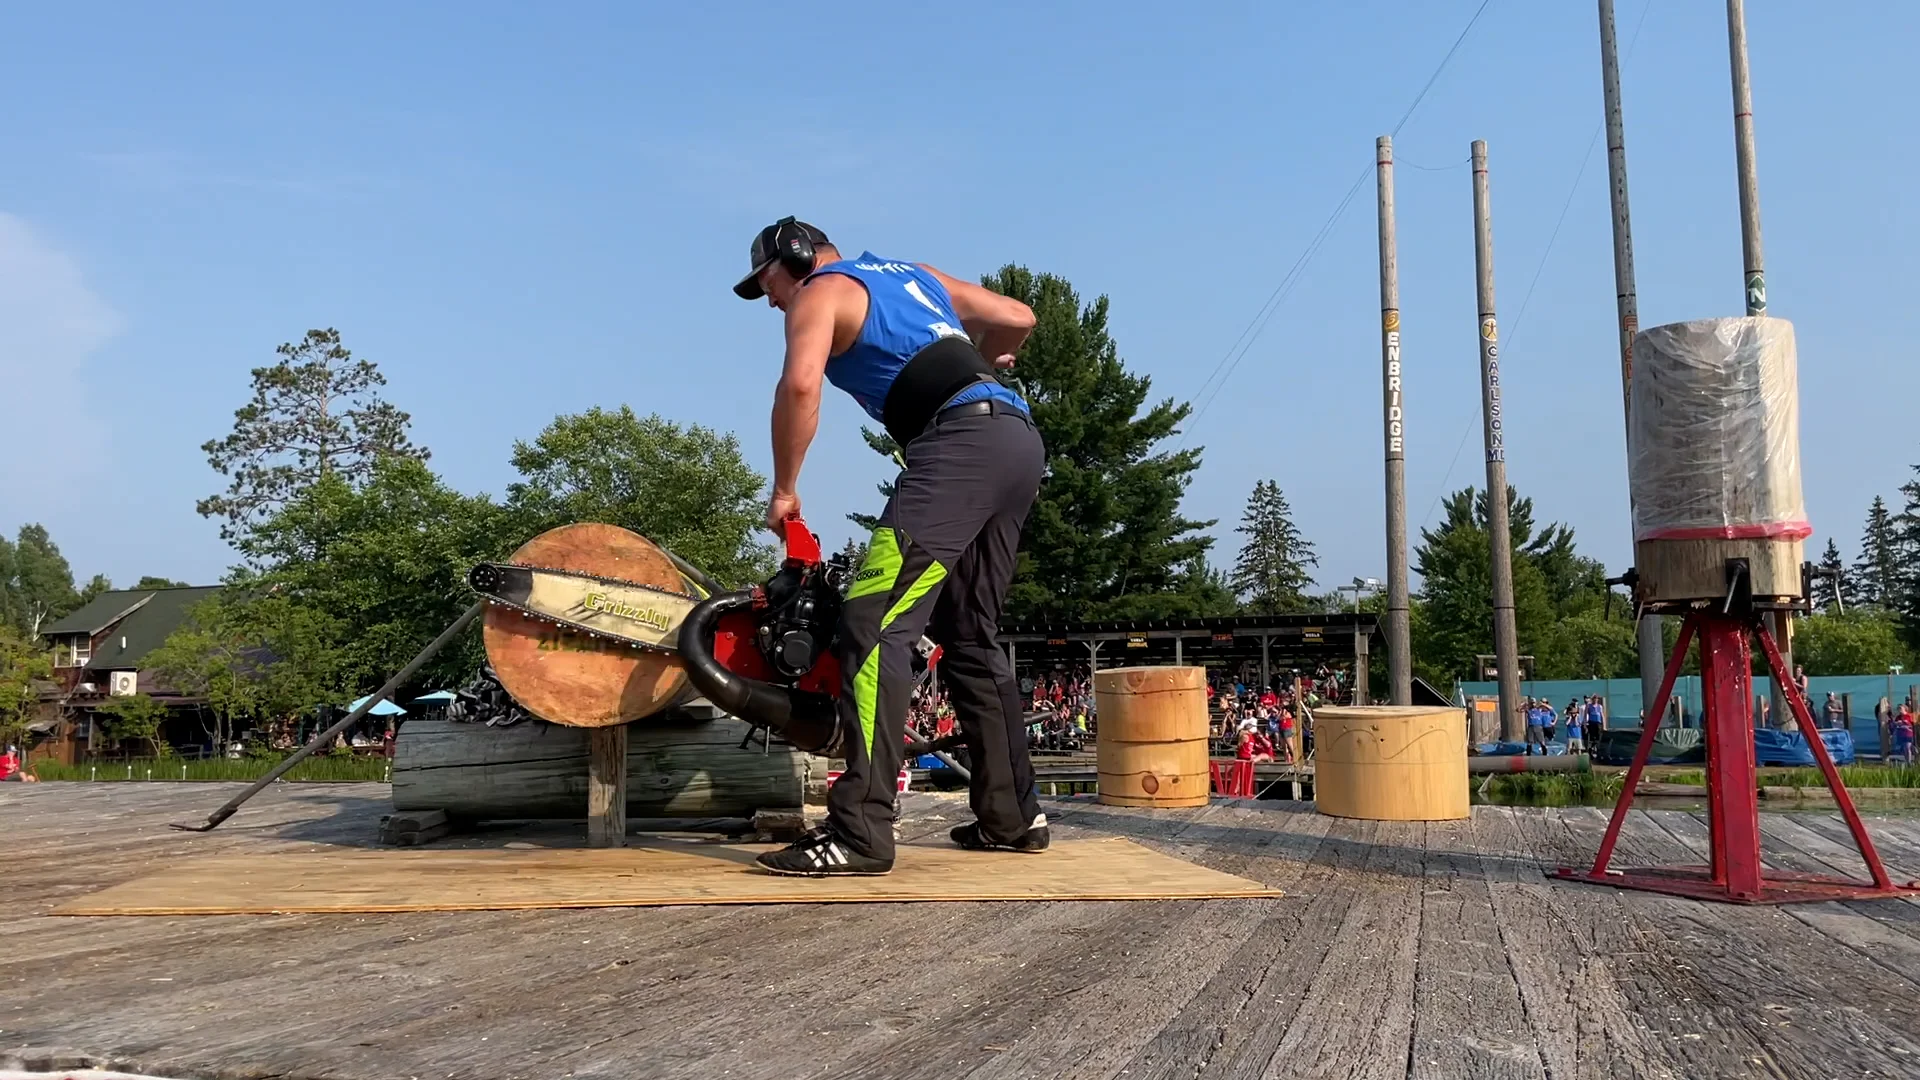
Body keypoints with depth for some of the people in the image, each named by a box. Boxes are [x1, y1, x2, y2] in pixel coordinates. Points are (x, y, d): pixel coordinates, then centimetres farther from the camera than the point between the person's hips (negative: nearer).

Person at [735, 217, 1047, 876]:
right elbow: (1017, 318, 28)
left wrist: (783, 491, -2)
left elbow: (800, 386, -12)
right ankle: (1012, 815, 19)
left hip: (962, 444, -9)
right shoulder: (911, 272, 30)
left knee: (875, 626, -14)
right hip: (1021, 441, 9)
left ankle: (861, 833, -20)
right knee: (969, 636, 16)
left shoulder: (819, 292, 8)